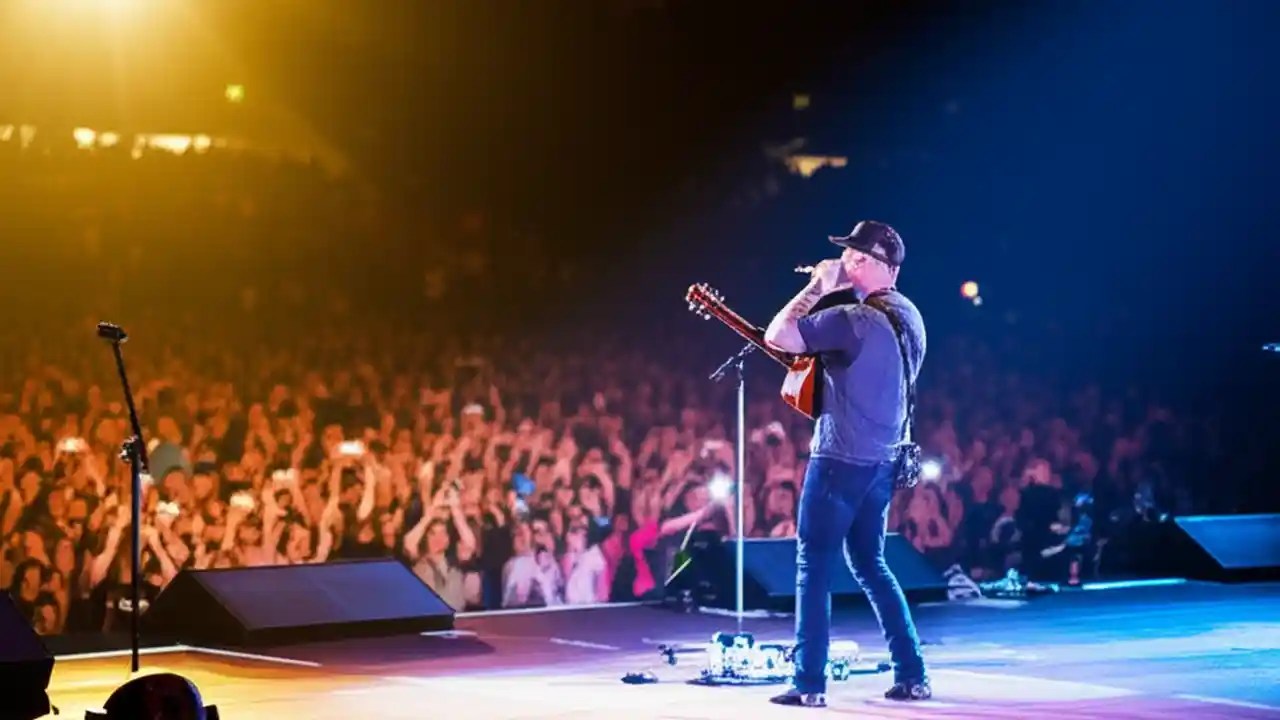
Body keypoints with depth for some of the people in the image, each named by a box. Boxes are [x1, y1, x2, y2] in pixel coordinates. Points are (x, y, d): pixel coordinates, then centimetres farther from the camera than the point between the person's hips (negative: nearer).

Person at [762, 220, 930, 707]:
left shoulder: (854, 318, -18)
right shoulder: (909, 316, 10)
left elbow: (777, 337, -19)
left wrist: (816, 288, -10)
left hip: (841, 458, -8)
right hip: (882, 459, 9)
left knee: (813, 566, -1)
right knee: (869, 564, 17)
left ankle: (810, 683, -2)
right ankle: (911, 675, 13)